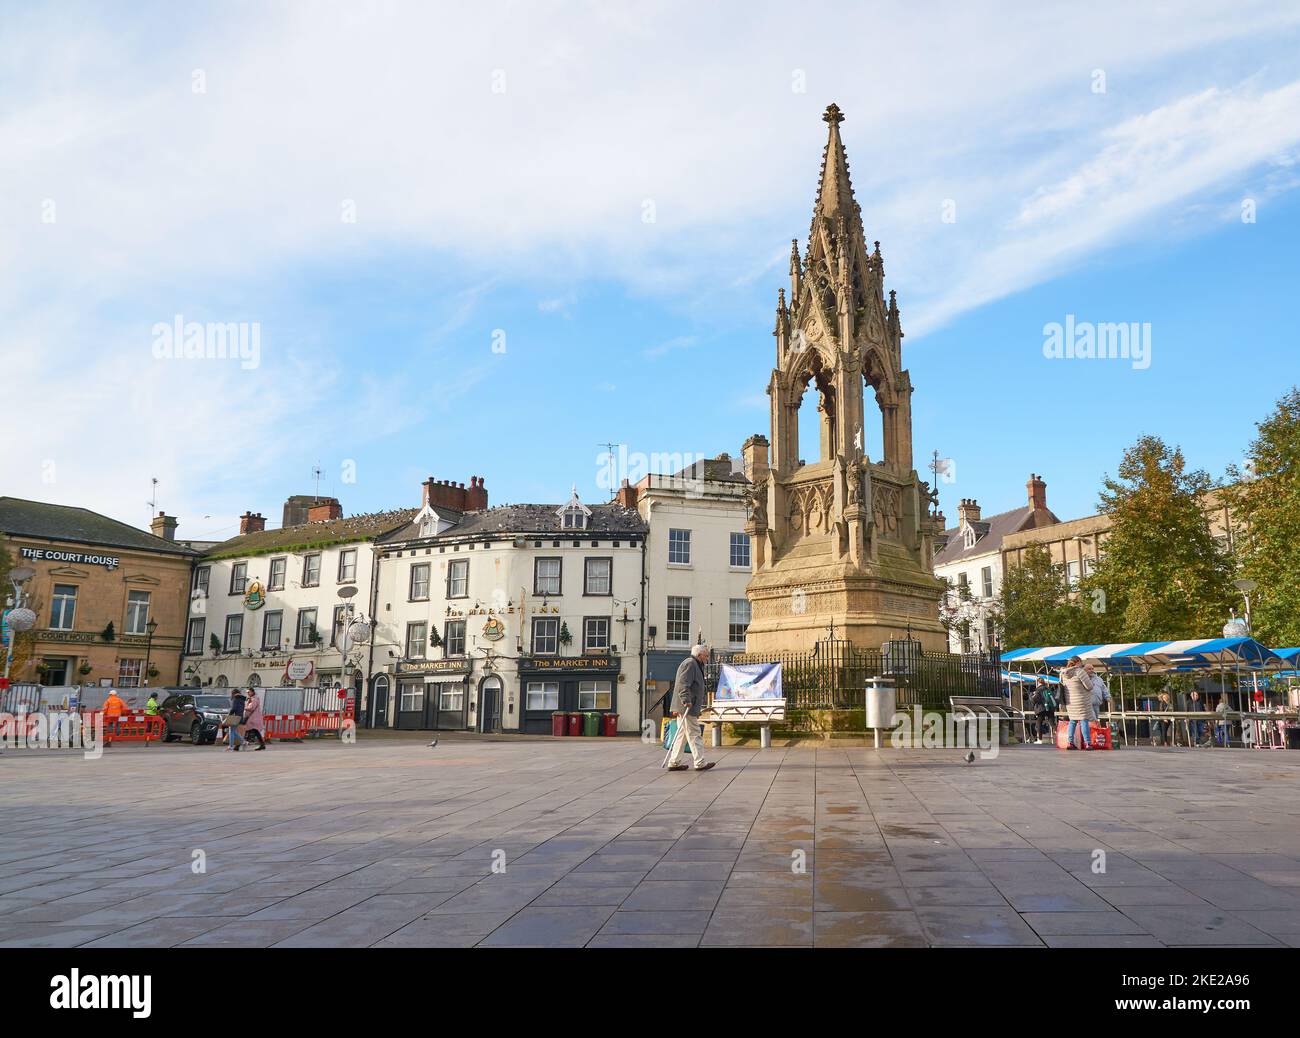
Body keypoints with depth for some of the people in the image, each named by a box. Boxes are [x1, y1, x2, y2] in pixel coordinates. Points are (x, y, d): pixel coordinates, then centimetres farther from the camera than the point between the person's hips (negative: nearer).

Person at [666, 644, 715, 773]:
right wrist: (686, 701, -28)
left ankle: (674, 762, 12)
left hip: (687, 707, 11)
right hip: (687, 708, -11)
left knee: (682, 735, 11)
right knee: (694, 734, -6)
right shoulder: (690, 664, -12)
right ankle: (700, 763, -2)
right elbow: (682, 685, -22)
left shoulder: (695, 665, 23)